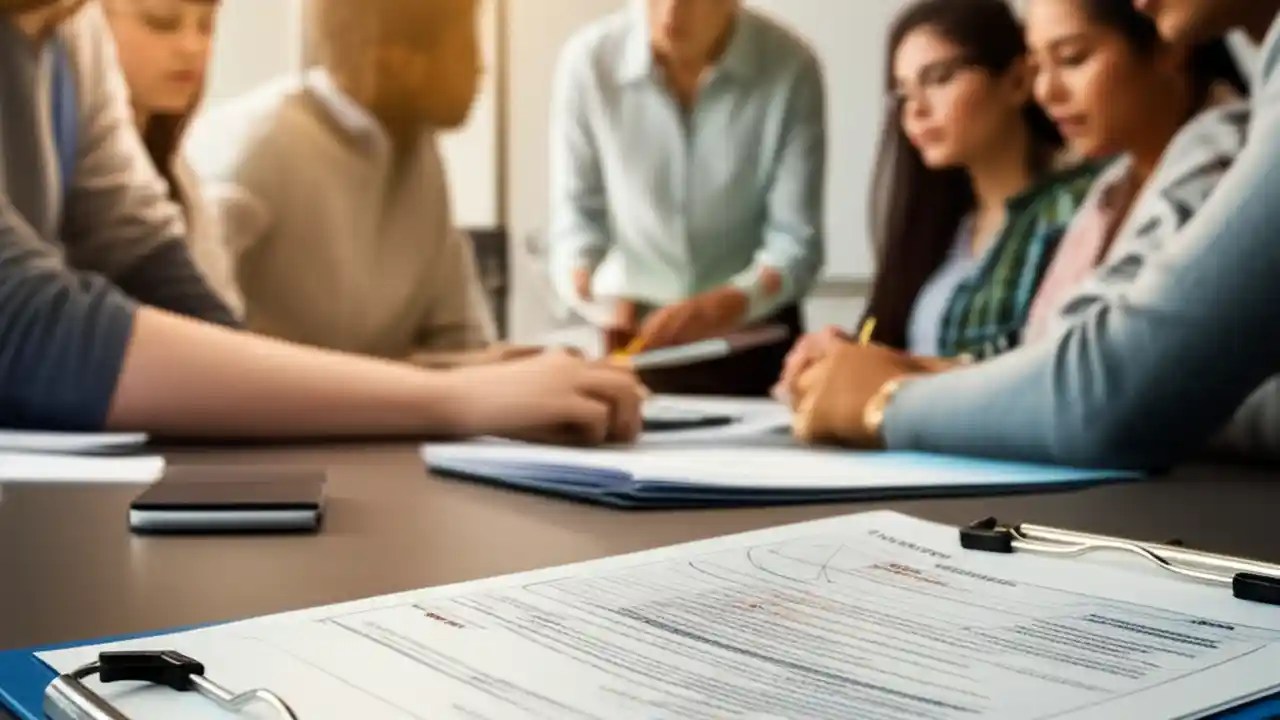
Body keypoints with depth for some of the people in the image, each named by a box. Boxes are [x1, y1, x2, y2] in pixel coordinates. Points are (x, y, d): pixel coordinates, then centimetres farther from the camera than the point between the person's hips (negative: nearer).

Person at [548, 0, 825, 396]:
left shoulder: (791, 69, -15)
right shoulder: (587, 60, -14)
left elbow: (796, 243, -15)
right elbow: (577, 212, -6)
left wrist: (717, 307, -32)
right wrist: (582, 286, -26)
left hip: (754, 335, 0)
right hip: (635, 337, 1)